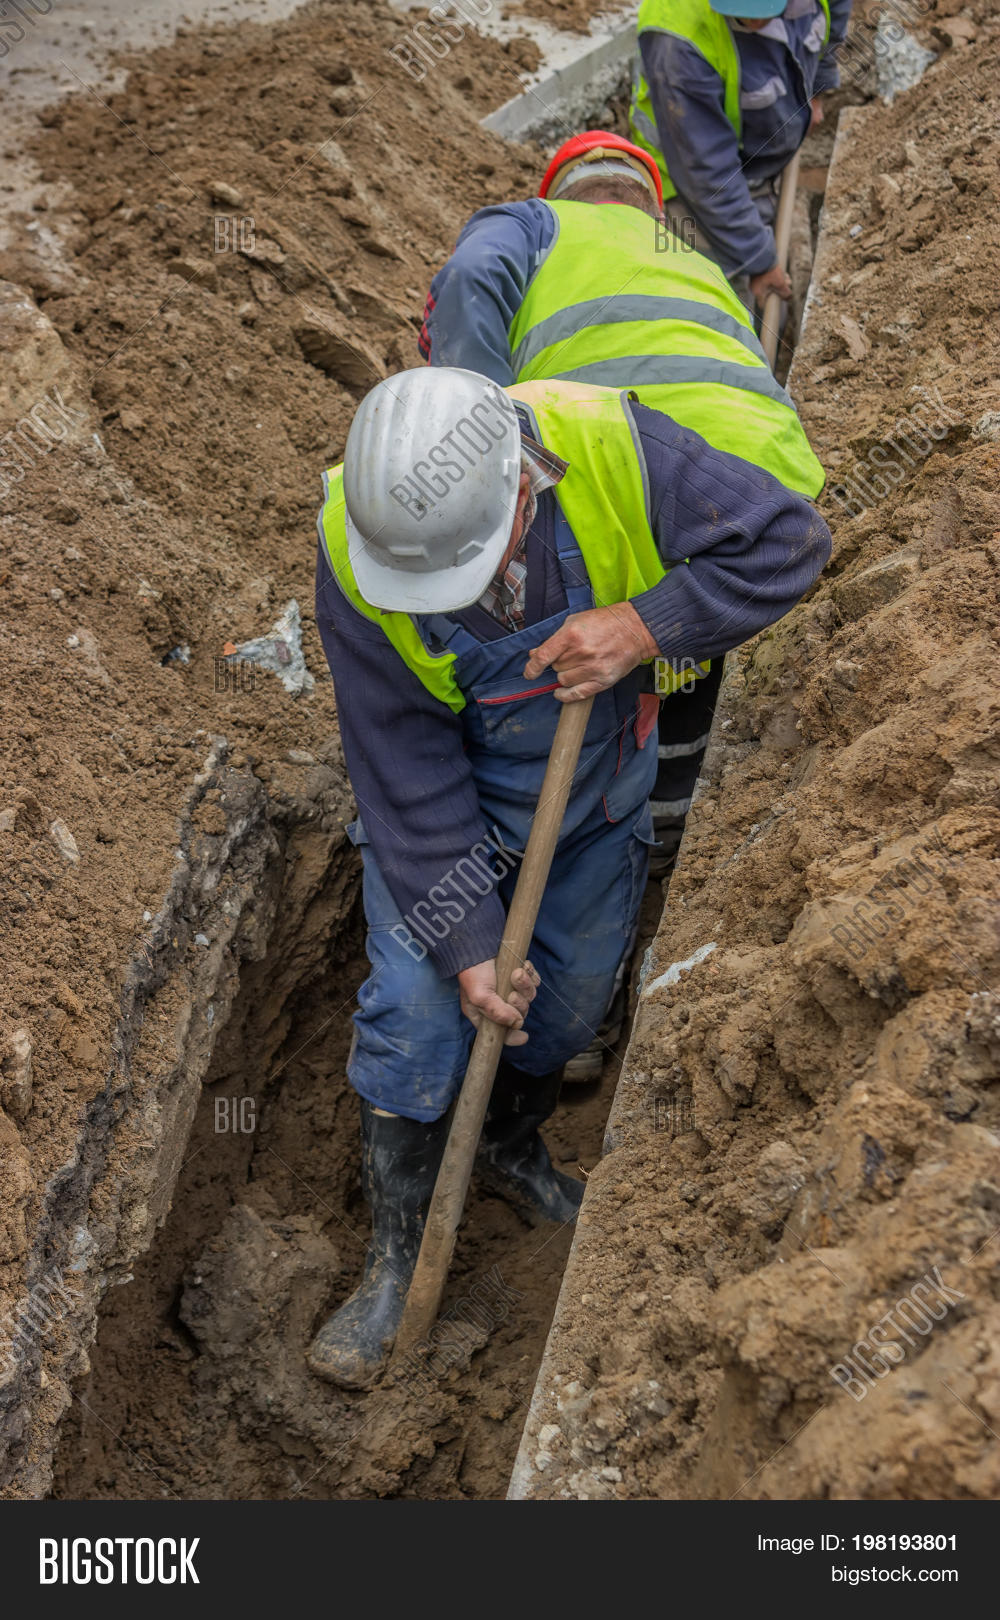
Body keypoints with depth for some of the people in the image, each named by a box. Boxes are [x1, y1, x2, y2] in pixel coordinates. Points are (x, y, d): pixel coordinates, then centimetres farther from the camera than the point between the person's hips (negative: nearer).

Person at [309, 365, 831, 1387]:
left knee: (573, 991, 16)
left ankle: (512, 1148, 45)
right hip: (443, 786, -2)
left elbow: (786, 538, -24)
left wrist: (645, 626, -37)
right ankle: (394, 1254, 13)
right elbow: (408, 779, -24)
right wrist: (468, 939, -23)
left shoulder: (611, 449, -35)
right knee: (417, 1007, -8)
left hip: (599, 772, 2)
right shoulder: (355, 560, -32)